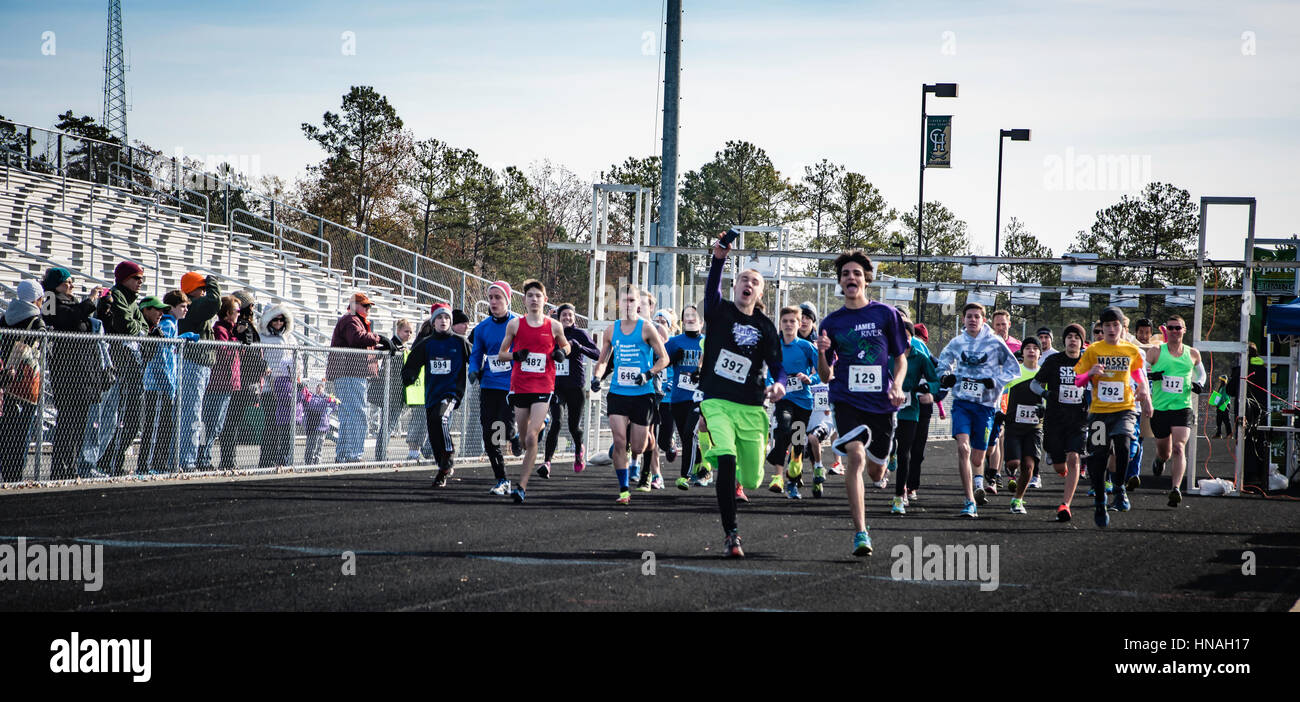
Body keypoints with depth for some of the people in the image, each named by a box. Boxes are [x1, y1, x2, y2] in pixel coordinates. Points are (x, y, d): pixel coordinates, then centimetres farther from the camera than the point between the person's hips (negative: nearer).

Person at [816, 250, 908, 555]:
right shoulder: (831, 322, 6)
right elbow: (826, 375, 8)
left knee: (875, 472, 9)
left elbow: (901, 358, 10)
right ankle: (860, 533, -23)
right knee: (855, 455, -24)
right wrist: (822, 353, -12)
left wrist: (897, 386, -8)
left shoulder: (886, 314, 3)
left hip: (881, 402, 1)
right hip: (847, 400, -1)